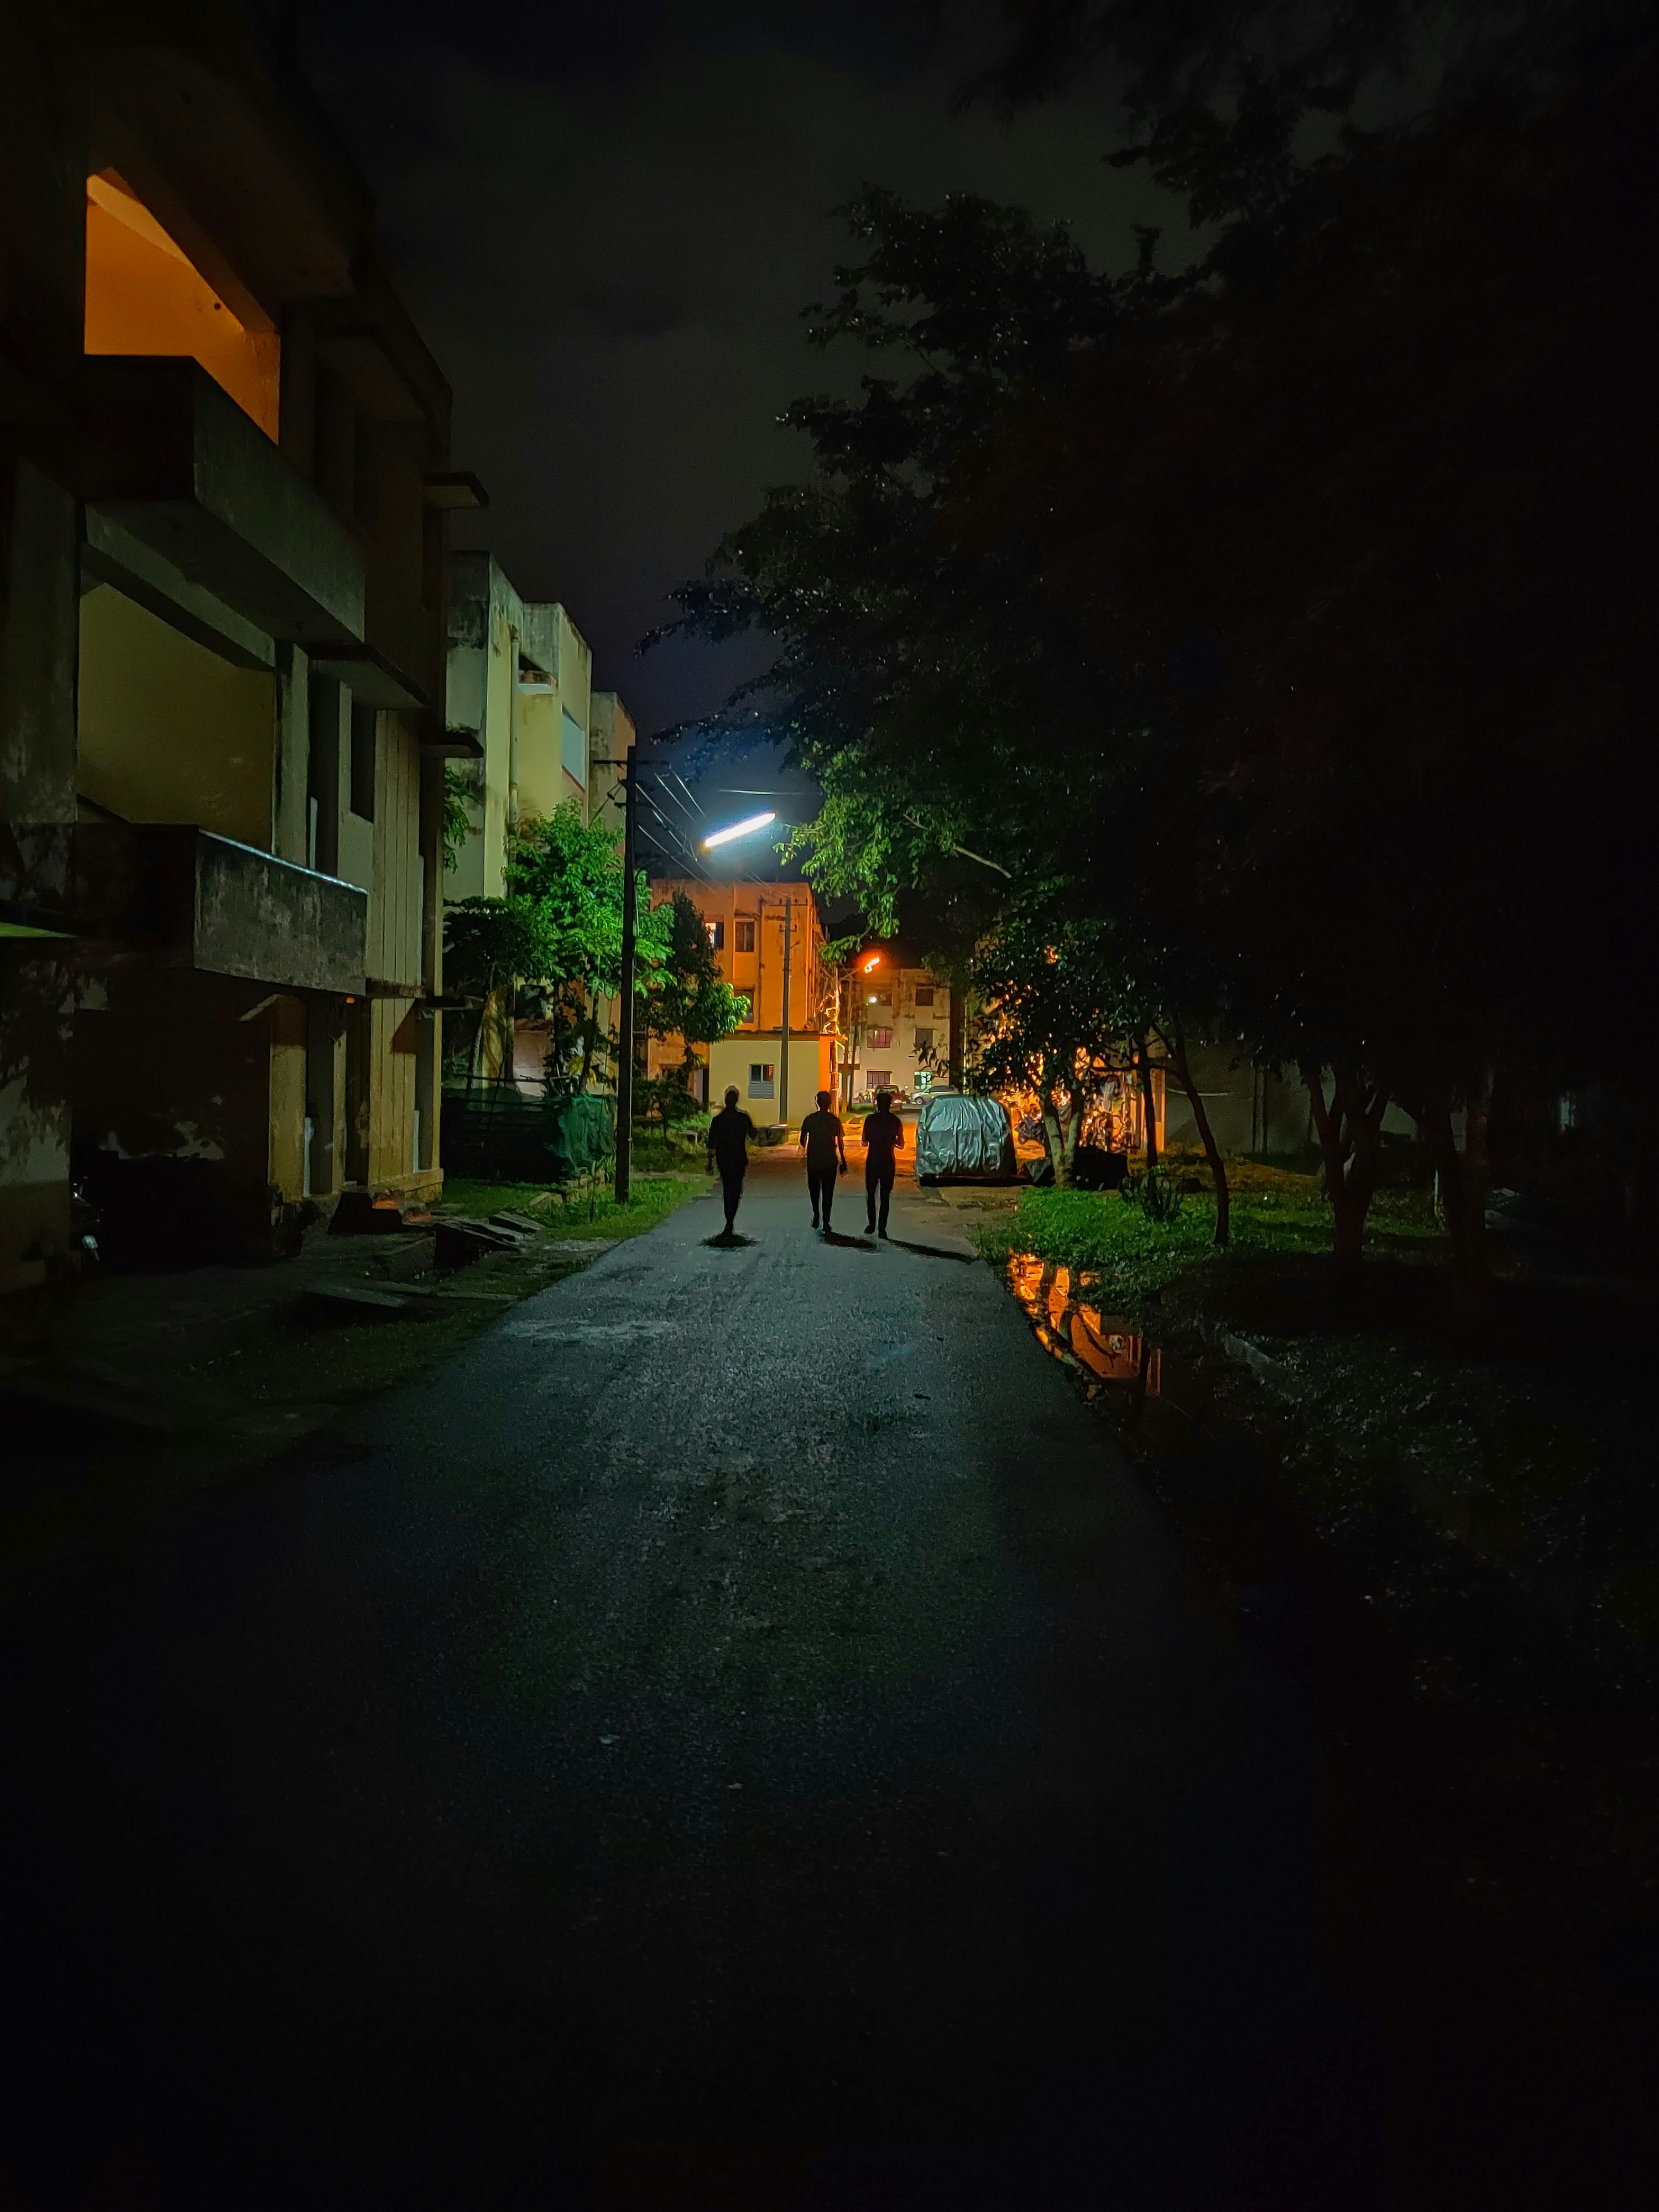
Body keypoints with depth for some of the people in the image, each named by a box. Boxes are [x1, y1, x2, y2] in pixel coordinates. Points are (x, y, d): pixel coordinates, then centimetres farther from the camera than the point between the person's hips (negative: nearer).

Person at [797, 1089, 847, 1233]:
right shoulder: (835, 1121, -5)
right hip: (830, 1162, 0)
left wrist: (804, 1150, 23)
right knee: (828, 1192, 5)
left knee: (814, 1189, 19)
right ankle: (826, 1223, 1)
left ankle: (816, 1216, 11)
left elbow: (803, 1140, 1)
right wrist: (843, 1161, 7)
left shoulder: (810, 1119, -5)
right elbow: (841, 1143, -3)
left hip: (813, 1161, 0)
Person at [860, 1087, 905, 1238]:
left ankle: (872, 1225, 13)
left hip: (872, 1162, -1)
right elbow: (900, 1144, 2)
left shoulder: (870, 1119, -8)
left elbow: (865, 1143, -6)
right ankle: (882, 1229, 6)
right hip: (888, 1162, 1)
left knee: (871, 1194, 15)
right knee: (885, 1196, 8)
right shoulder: (896, 1121, -3)